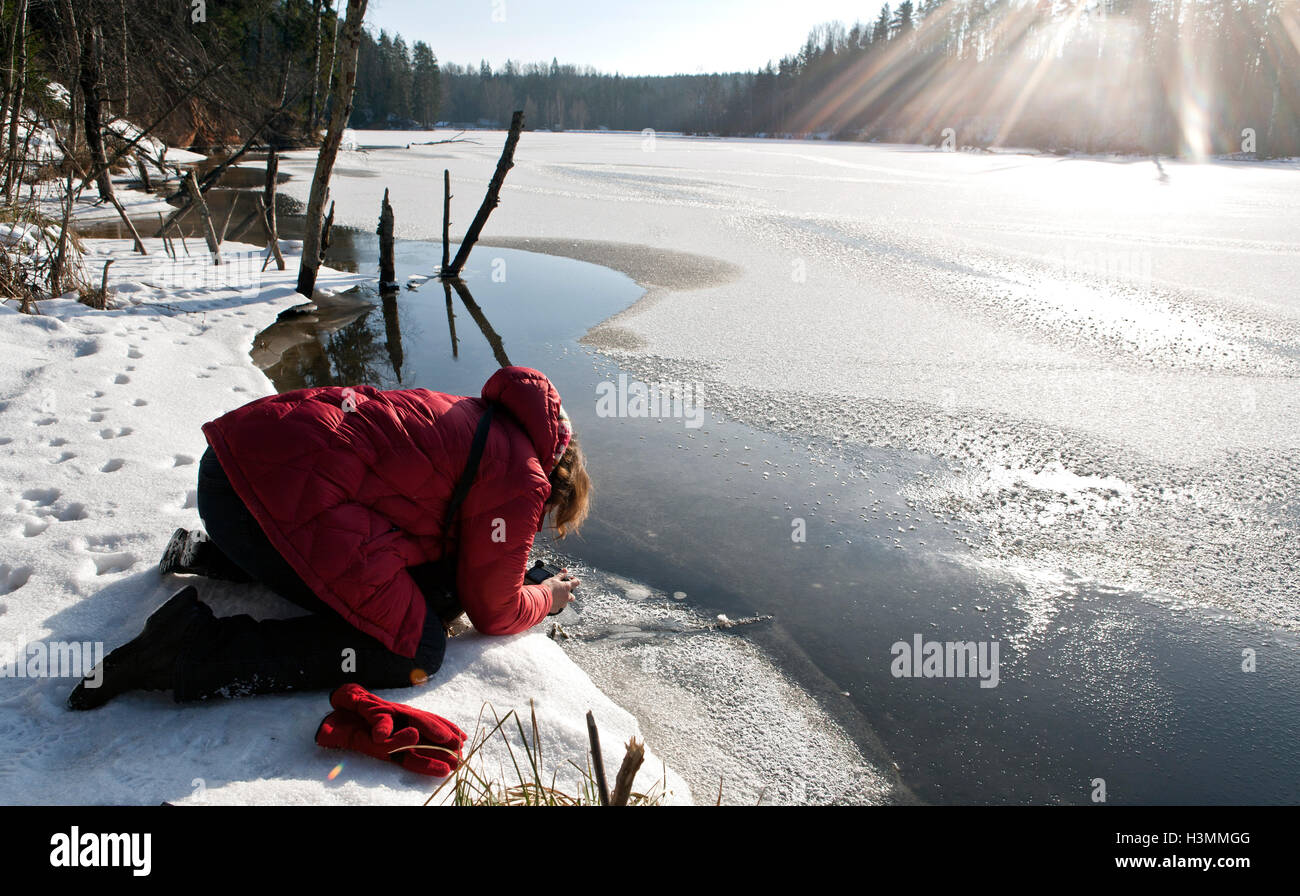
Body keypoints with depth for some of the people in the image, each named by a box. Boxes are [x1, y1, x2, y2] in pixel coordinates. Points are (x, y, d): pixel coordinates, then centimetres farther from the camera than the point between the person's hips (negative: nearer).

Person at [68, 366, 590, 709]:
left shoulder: (481, 422, 21)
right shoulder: (521, 481, -5)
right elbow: (492, 611, 4)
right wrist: (546, 599, 23)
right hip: (280, 491, -10)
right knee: (415, 651, -8)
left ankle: (206, 553, 28)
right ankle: (193, 650, -12)